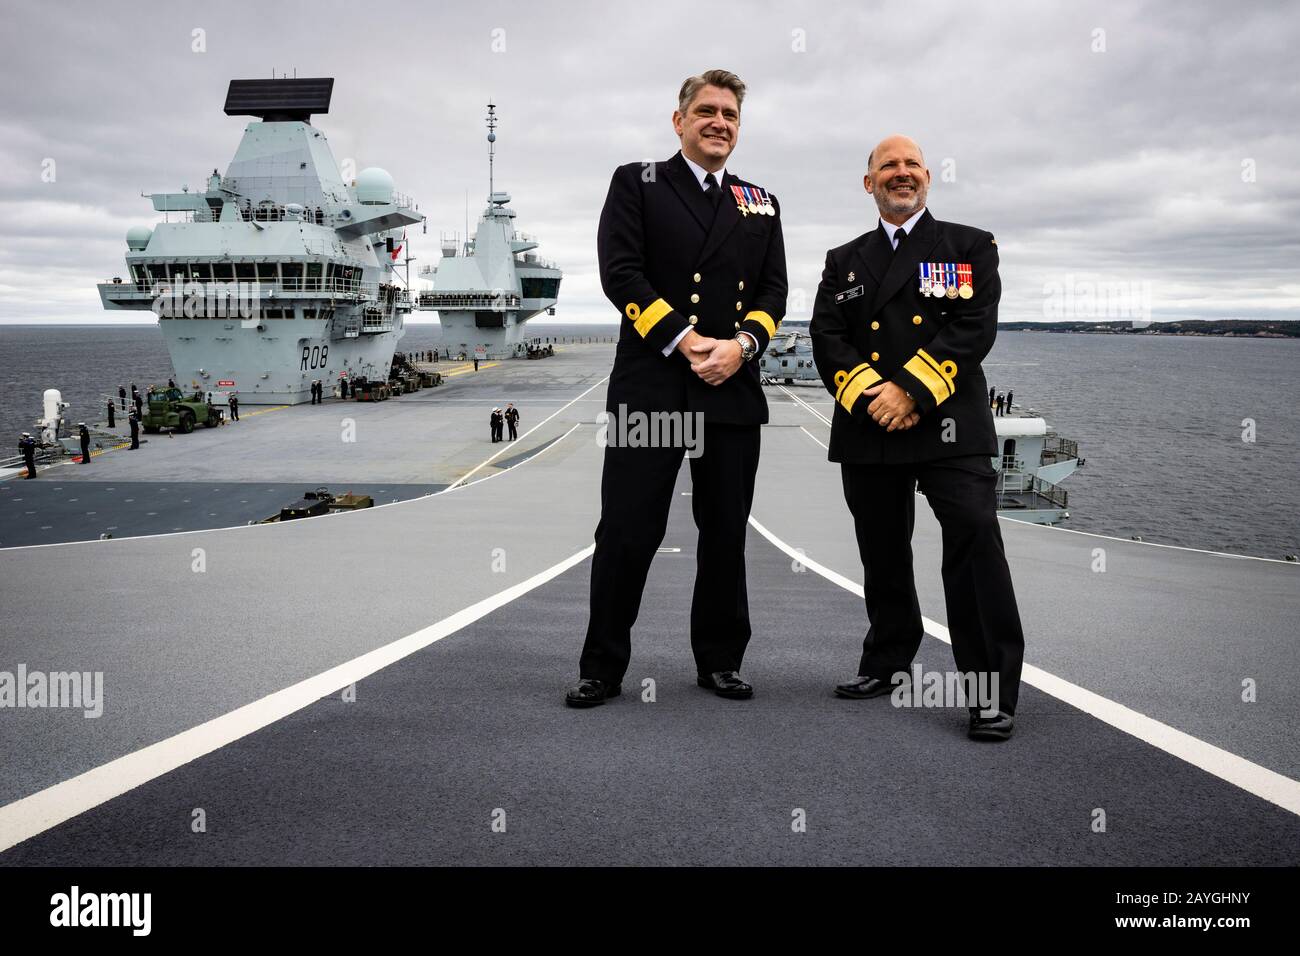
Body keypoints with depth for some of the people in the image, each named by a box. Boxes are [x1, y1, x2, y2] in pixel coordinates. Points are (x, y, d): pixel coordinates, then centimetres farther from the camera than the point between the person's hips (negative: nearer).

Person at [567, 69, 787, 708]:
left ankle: (720, 660, 22)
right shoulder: (636, 183, 7)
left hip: (733, 390, 4)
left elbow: (773, 292, 10)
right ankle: (602, 668, 11)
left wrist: (742, 344, -11)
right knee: (627, 532, -2)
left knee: (726, 534, 9)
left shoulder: (761, 206, 18)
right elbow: (621, 273, -6)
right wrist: (685, 341, -14)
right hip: (649, 386, -3)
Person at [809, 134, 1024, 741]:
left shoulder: (970, 247, 8)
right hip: (867, 430, 4)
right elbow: (827, 337, 5)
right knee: (881, 554, 12)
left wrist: (910, 390, -17)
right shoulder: (845, 261, 17)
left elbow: (974, 328, -6)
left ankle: (993, 690, -5)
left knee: (976, 543, -13)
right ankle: (887, 663, 29)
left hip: (949, 427, -3)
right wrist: (869, 395, -12)